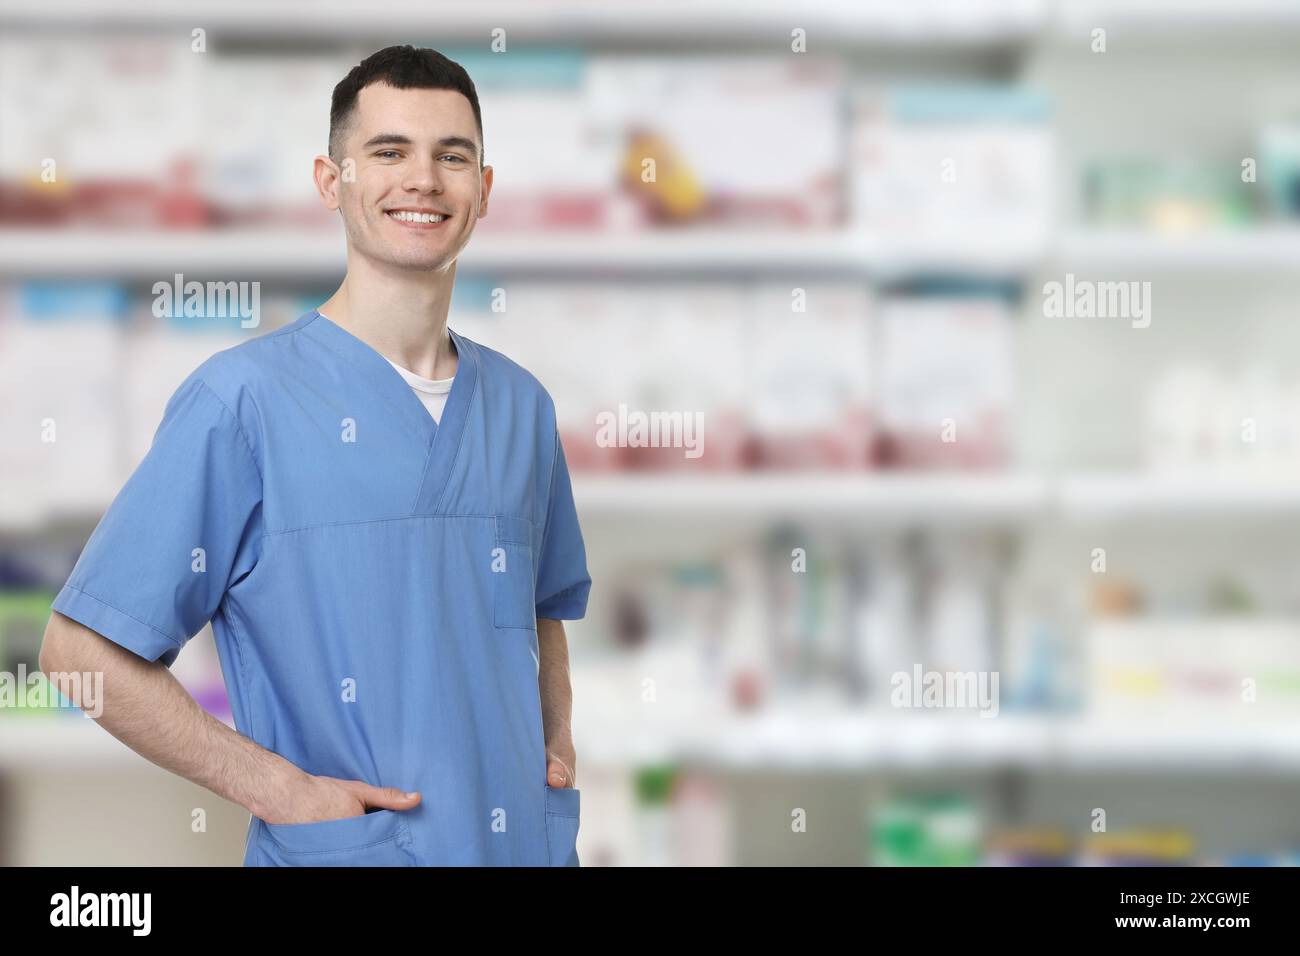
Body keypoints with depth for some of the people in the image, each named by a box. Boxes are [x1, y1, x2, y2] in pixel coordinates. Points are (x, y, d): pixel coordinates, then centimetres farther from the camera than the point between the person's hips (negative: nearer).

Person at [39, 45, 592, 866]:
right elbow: (82, 649, -13)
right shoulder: (243, 398, -12)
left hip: (528, 842, 5)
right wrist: (280, 790, -17)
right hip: (345, 847, -5)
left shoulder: (521, 403, 6)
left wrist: (557, 742, 4)